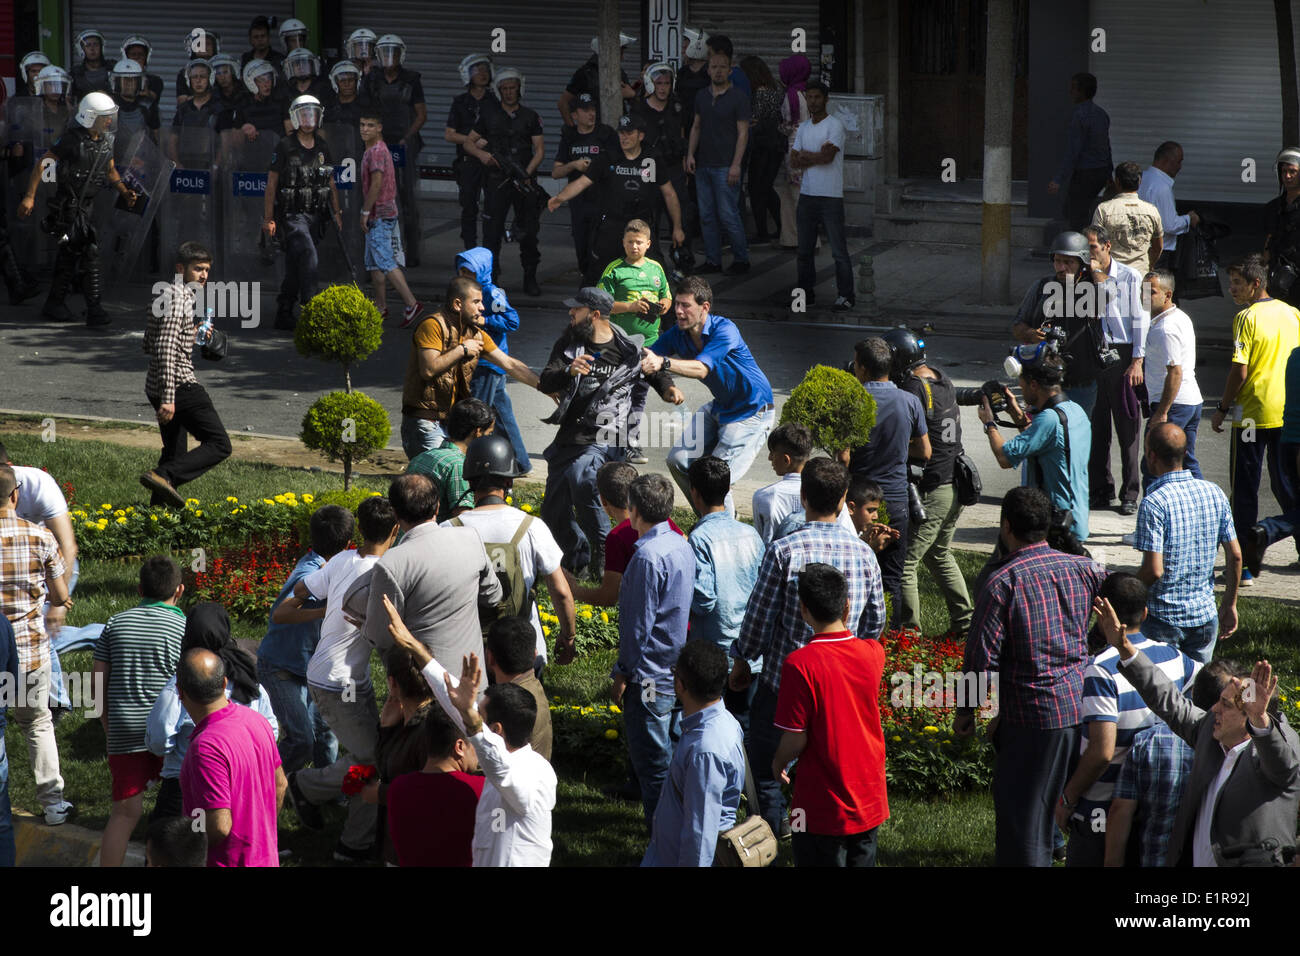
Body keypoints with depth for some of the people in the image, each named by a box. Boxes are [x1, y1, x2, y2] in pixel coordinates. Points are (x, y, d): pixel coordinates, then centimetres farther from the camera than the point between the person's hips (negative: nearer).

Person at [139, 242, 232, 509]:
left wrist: (192, 336, 18)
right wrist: (167, 398, -26)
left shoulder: (166, 295, 18)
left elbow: (149, 345, 24)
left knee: (176, 451, 18)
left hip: (156, 386, 10)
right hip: (181, 384, -10)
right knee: (219, 444, -12)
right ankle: (164, 476, -25)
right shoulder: (179, 296, -13)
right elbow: (165, 349, -22)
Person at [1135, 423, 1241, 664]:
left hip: (1163, 617, -5)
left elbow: (1154, 571, -19)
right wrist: (1230, 605, 17)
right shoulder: (1214, 493, 2)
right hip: (1205, 616, 5)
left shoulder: (1154, 503, -16)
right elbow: (1235, 556, 6)